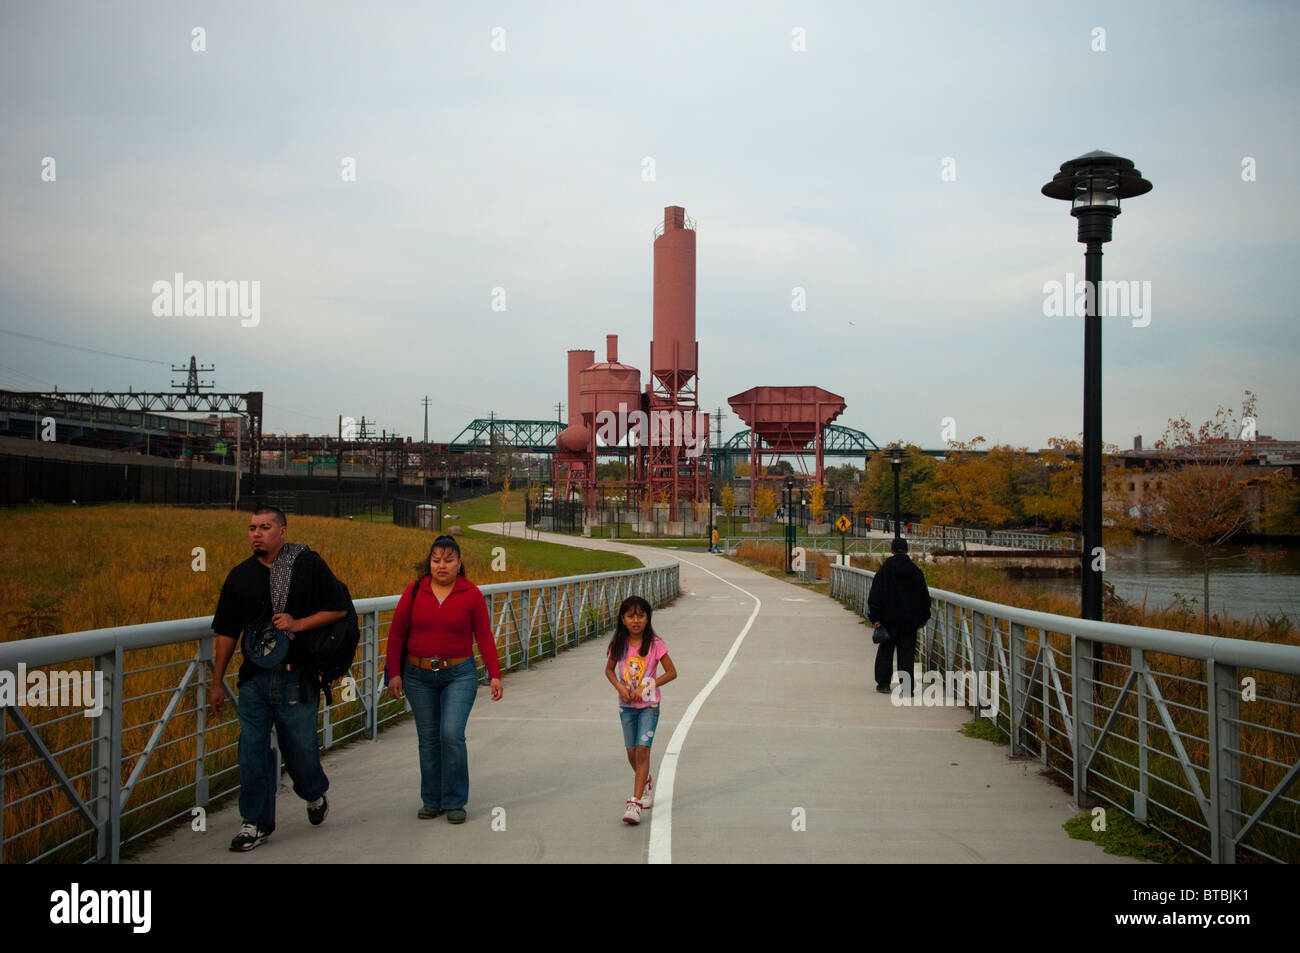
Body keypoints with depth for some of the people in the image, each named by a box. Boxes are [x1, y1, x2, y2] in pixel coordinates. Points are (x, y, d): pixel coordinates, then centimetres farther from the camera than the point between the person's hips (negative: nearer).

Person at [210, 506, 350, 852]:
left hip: (297, 677, -3)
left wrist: (299, 623, -14)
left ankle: (315, 795, 35)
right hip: (255, 678, 3)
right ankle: (255, 823, 13)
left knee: (299, 746, 4)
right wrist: (217, 683, 10)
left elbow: (339, 608, -1)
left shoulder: (309, 565, -1)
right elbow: (227, 632, 12)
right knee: (252, 749, 1)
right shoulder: (240, 576, 9)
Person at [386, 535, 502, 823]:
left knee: (452, 735, -13)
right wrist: (394, 673, -2)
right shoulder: (414, 591, 0)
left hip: (459, 675, -2)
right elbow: (396, 634, 4)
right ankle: (431, 801, 21)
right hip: (418, 676, 2)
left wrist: (495, 675, -4)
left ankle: (455, 802, 0)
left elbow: (484, 637, 1)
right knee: (428, 738, 7)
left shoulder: (471, 594, -3)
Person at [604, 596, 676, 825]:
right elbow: (609, 670, 11)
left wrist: (645, 687, -15)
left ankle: (635, 802, -13)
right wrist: (620, 687, -9)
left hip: (649, 704, -3)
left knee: (642, 750, -13)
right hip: (626, 705, 3)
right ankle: (645, 781, 42)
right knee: (632, 753, 11)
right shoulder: (619, 645, -4)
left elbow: (671, 672, -7)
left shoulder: (654, 644, -12)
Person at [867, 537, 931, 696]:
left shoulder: (884, 570, -5)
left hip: (889, 619, -1)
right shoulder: (916, 571, 1)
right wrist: (923, 617, 16)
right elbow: (924, 596, 7)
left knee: (886, 650, 12)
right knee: (907, 653, 4)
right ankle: (907, 687, 0)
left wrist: (875, 617, -6)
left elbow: (874, 596, -9)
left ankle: (883, 683, 13)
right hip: (910, 620, 1)